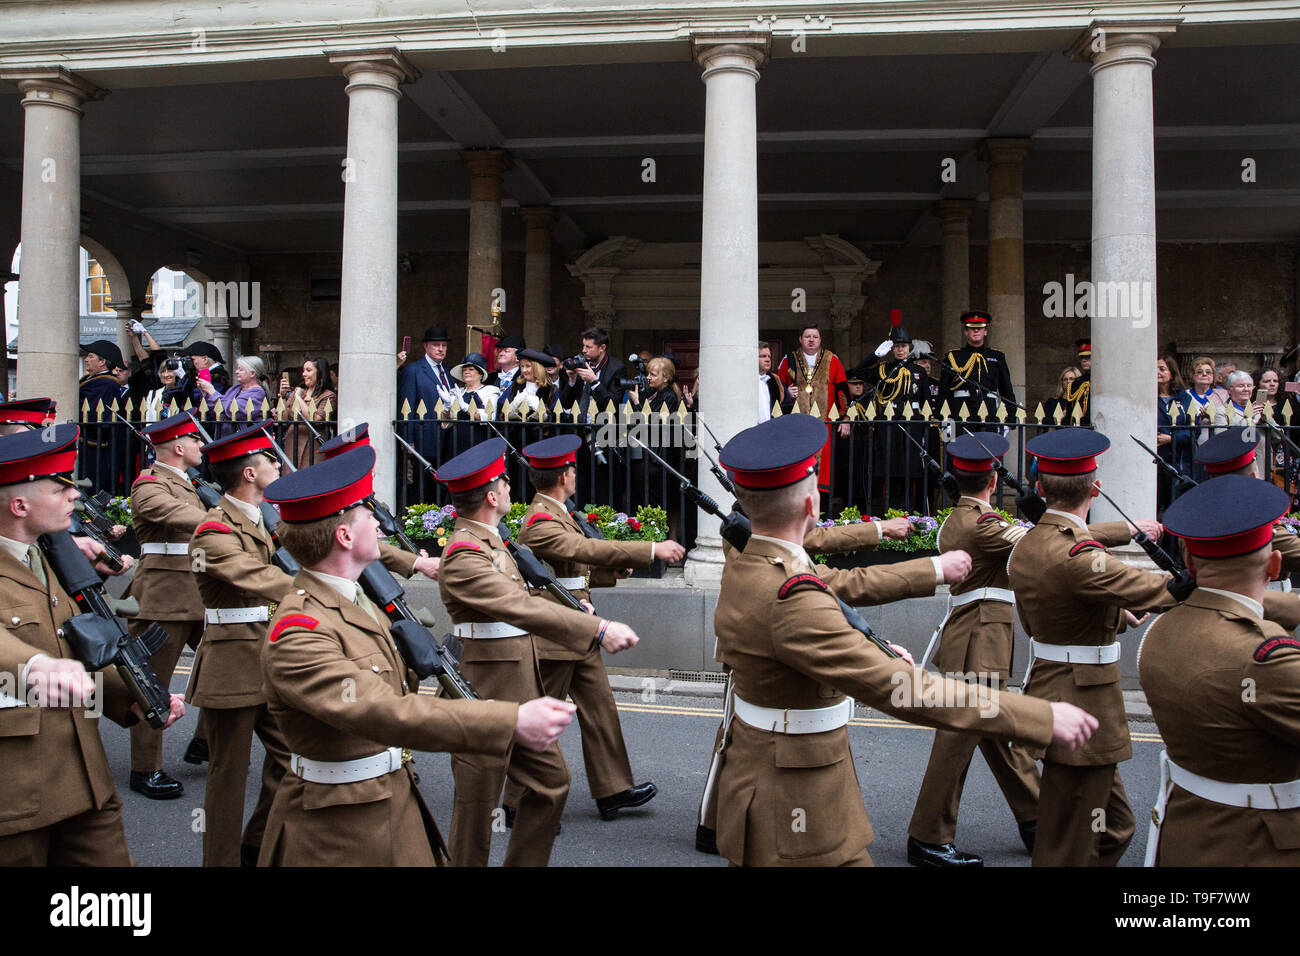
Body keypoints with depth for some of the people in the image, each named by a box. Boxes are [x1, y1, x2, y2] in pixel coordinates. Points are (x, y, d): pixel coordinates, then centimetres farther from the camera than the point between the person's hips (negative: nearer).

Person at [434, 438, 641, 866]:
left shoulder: (488, 541, 13)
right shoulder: (464, 554, -22)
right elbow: (522, 609, -34)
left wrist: (569, 607, 14)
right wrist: (598, 628, -40)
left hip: (519, 694, 10)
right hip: (487, 699, -10)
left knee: (551, 780, 17)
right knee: (476, 809, 4)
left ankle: (526, 862, 30)